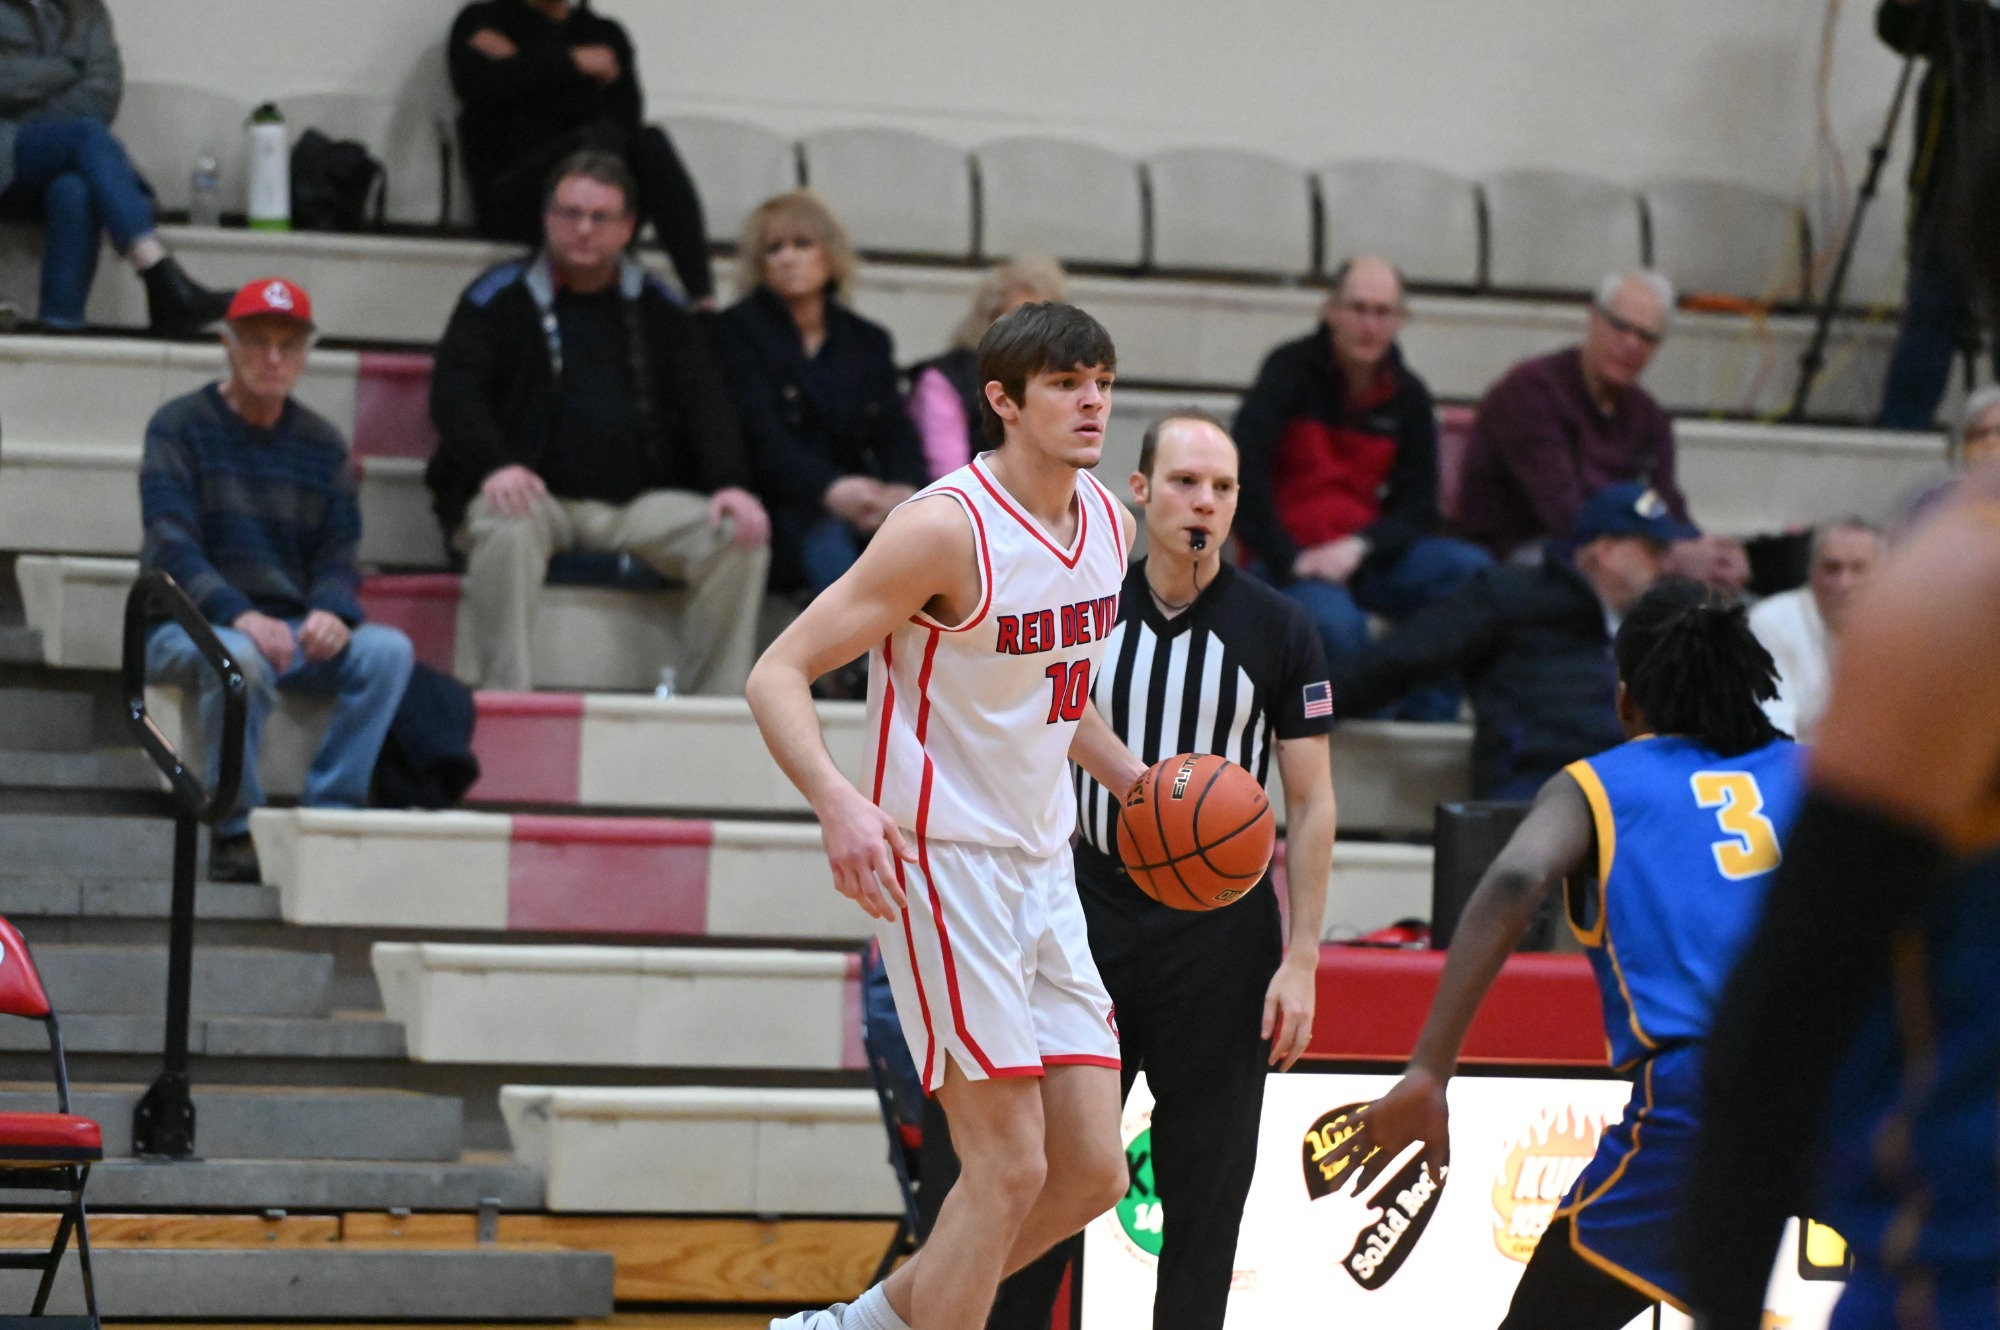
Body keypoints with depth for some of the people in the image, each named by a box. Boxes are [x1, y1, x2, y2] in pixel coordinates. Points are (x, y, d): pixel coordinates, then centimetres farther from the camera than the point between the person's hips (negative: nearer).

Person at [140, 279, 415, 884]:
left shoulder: (321, 444, 11)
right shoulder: (180, 427, -2)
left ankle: (330, 812, -20)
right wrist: (240, 615, -30)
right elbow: (173, 545, -14)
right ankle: (235, 830, -24)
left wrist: (332, 612, -19)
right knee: (241, 656, -38)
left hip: (292, 629, 4)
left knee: (389, 650, -22)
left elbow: (338, 554, 7)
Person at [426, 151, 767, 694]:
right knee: (508, 528, -38)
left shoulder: (659, 309, 17)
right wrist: (495, 465, -25)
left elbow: (705, 405, 10)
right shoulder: (499, 298, 8)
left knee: (741, 538, -21)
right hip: (538, 495, -3)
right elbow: (454, 391, -4)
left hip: (639, 501, 3)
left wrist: (730, 484, -11)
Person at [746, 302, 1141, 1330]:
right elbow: (777, 676, -18)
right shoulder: (948, 527, -17)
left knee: (1092, 1171, 6)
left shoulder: (1107, 524, 8)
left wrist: (1137, 782, 12)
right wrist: (837, 802, -34)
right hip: (941, 859, -8)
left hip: (1042, 867, 8)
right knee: (1010, 1167, -11)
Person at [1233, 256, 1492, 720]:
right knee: (1333, 620, -38)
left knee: (1473, 571, -22)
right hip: (1291, 559, -5)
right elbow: (1242, 473, -15)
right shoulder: (1291, 371, -5)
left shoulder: (1408, 397, 8)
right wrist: (1289, 560, -21)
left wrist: (1359, 547, -15)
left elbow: (1417, 506, 5)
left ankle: (1424, 723, -18)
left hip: (1365, 555, 5)